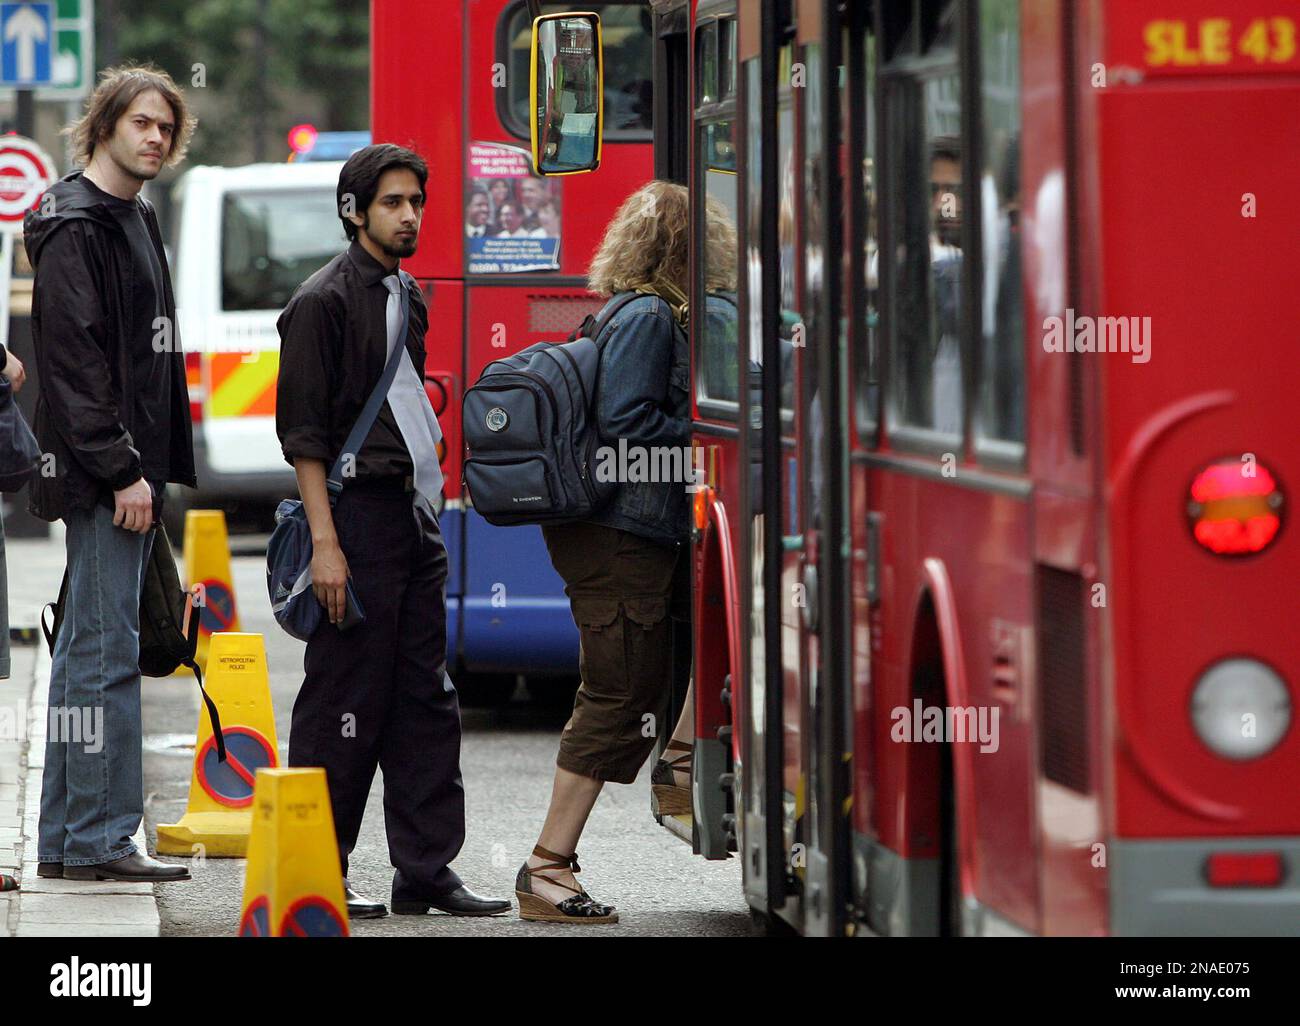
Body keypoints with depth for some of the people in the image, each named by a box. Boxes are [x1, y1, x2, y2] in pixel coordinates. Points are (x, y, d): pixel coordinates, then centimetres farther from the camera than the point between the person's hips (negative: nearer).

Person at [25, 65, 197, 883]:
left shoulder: (136, 220, 18)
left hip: (131, 470, 10)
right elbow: (73, 357, -18)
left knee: (90, 649, 11)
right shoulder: (76, 226, -11)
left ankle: (67, 840, 15)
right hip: (100, 475, -10)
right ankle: (99, 838, -8)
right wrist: (120, 470, -21)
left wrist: (152, 467, 16)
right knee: (109, 650, -10)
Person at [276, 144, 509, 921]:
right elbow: (304, 431, -12)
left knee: (427, 698, 7)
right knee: (345, 703, -5)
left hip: (415, 514, 8)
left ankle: (426, 868, 11)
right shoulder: (324, 302, -9)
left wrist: (428, 492, 19)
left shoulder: (406, 296, 16)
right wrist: (325, 542, -17)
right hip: (358, 514, -8)